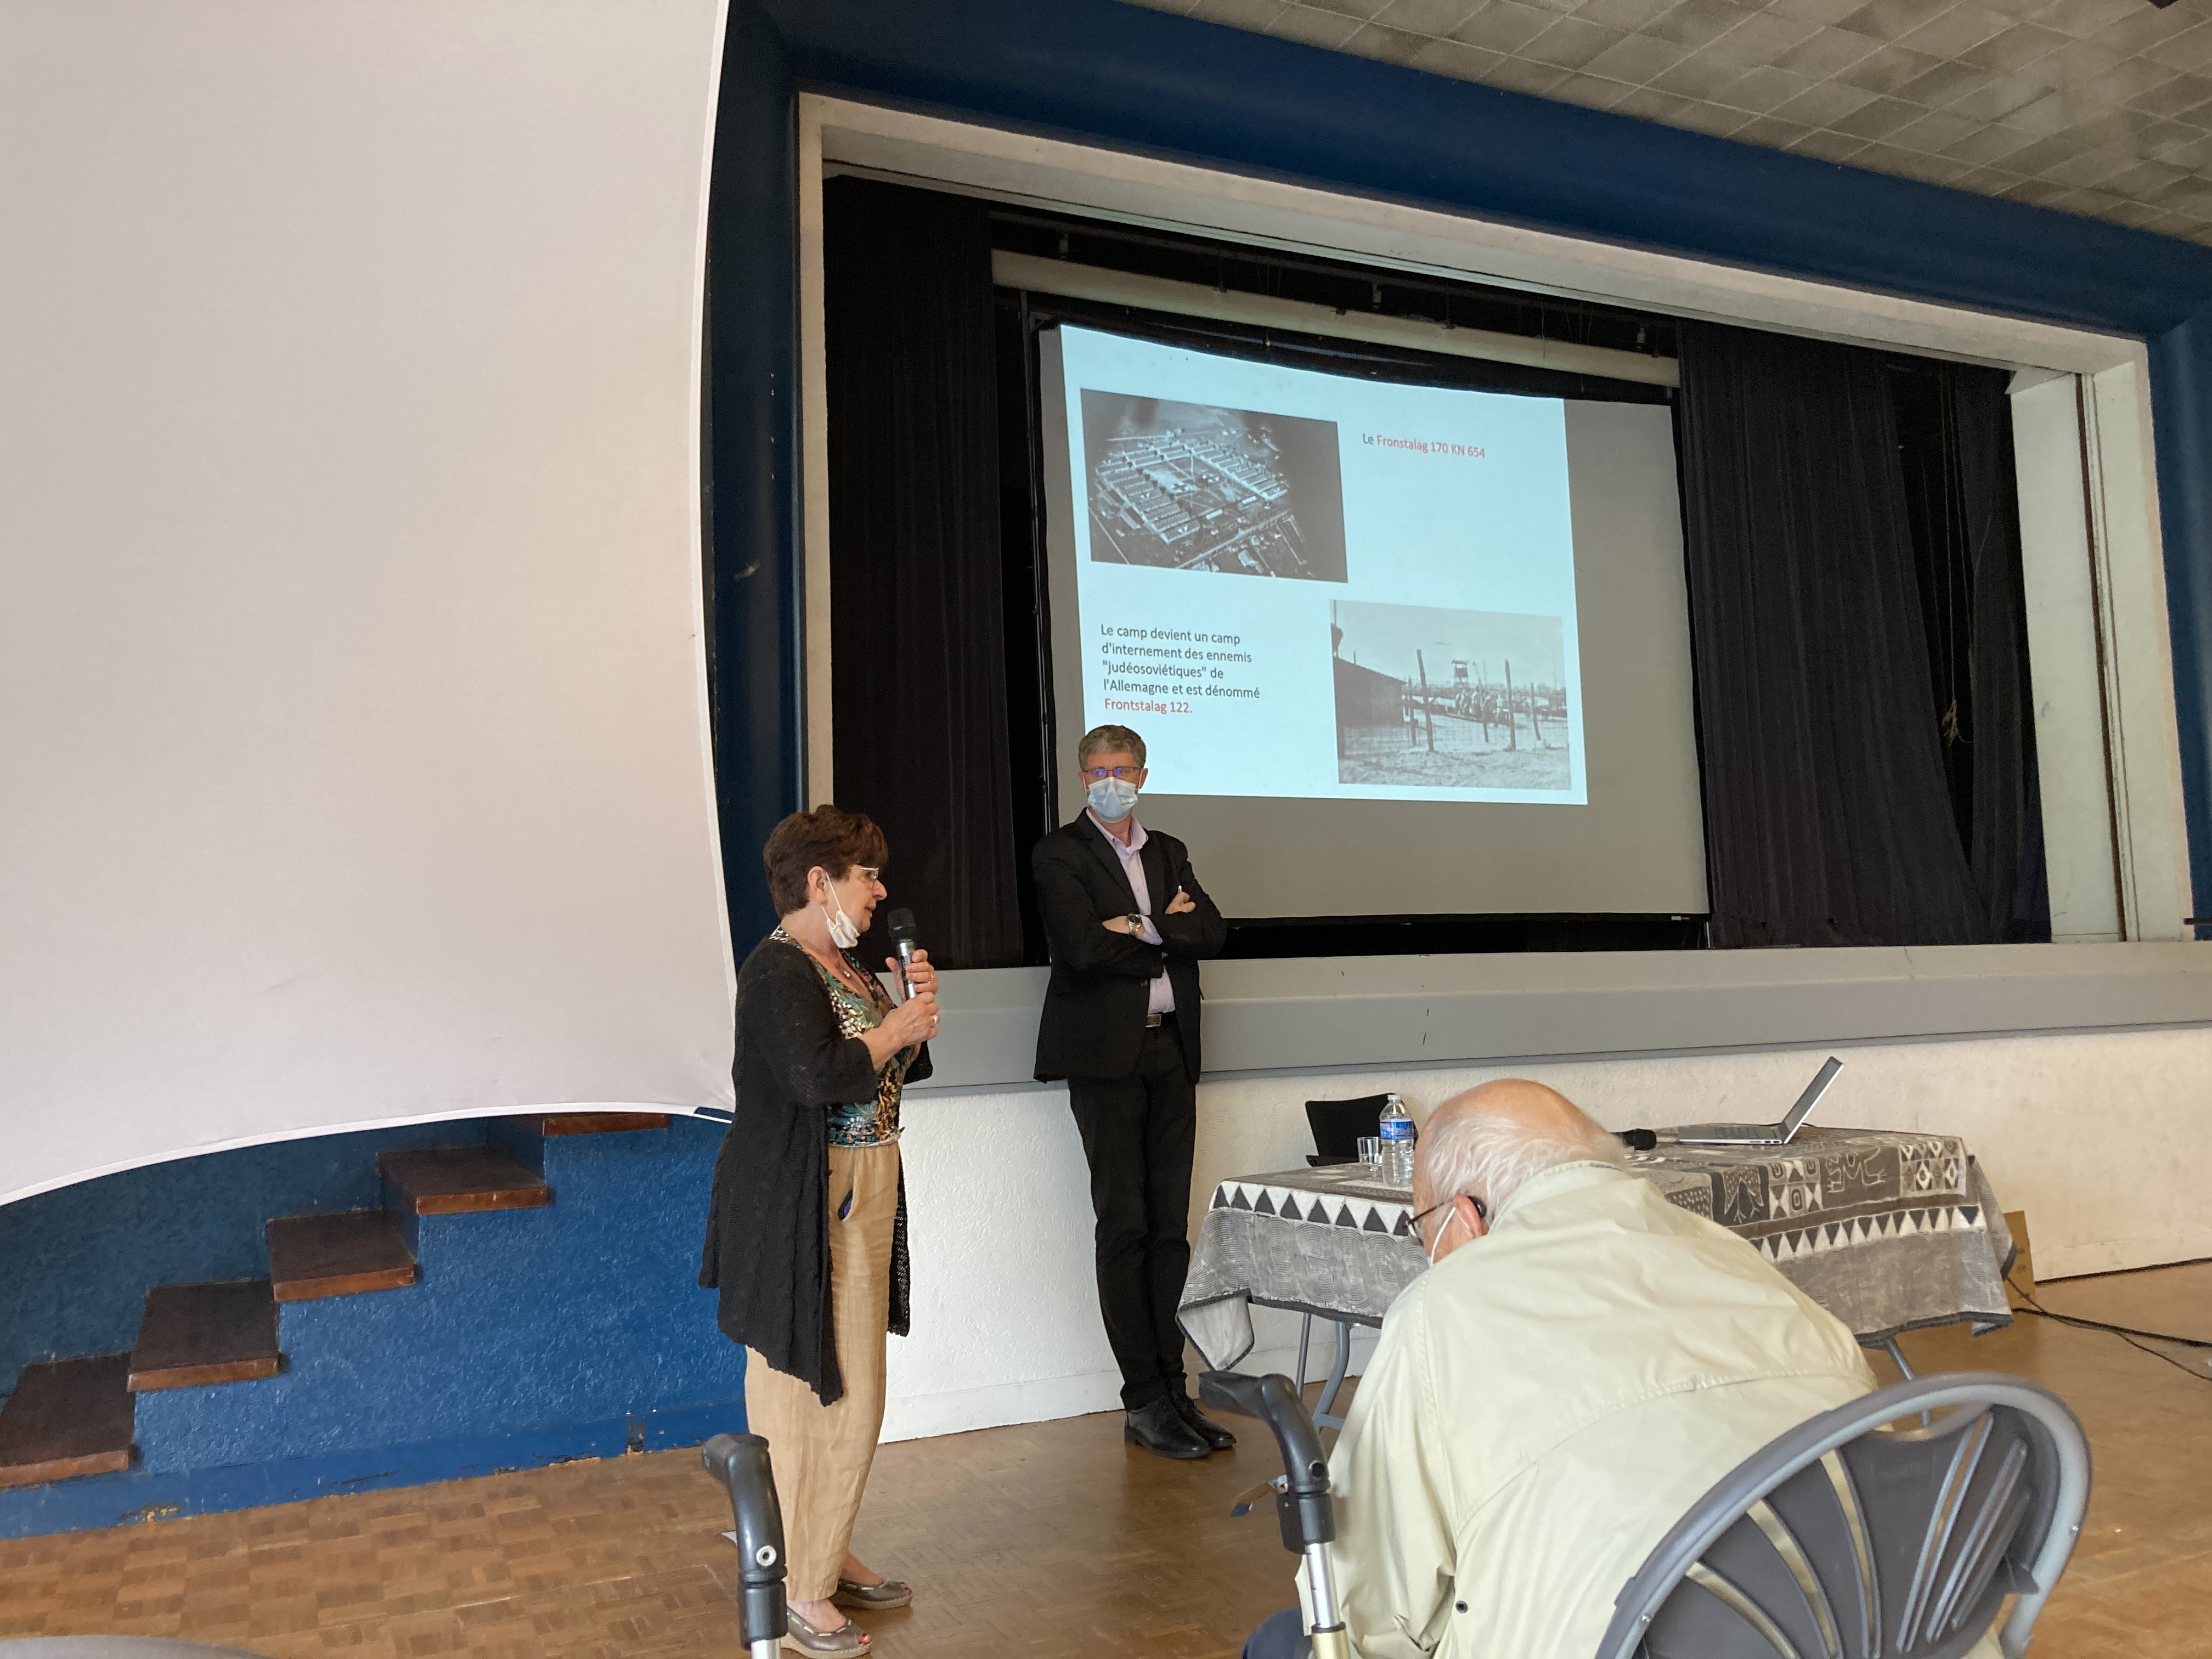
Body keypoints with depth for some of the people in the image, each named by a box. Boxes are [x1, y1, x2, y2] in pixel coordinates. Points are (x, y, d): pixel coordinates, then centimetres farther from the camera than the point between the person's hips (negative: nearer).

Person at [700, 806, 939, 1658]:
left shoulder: (845, 965, 13)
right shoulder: (777, 970, -17)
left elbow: (899, 1070, 19)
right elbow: (820, 1077, -30)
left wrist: (917, 1007, 2)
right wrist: (894, 1029, -15)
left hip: (862, 1202, 10)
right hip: (801, 1211, -10)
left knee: (850, 1388, 17)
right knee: (803, 1389, -3)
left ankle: (828, 1556, 31)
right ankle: (792, 1590, 9)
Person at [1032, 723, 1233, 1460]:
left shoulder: (1168, 852, 17)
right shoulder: (1060, 854, 0)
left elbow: (1211, 930, 4)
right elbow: (1083, 945, -14)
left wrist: (1143, 927, -11)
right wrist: (1168, 937, -3)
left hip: (1170, 1050, 5)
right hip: (1106, 1053, -5)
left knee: (1171, 1225, 6)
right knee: (1124, 1225, -3)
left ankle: (1173, 1389, 12)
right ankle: (1144, 1402, 3)